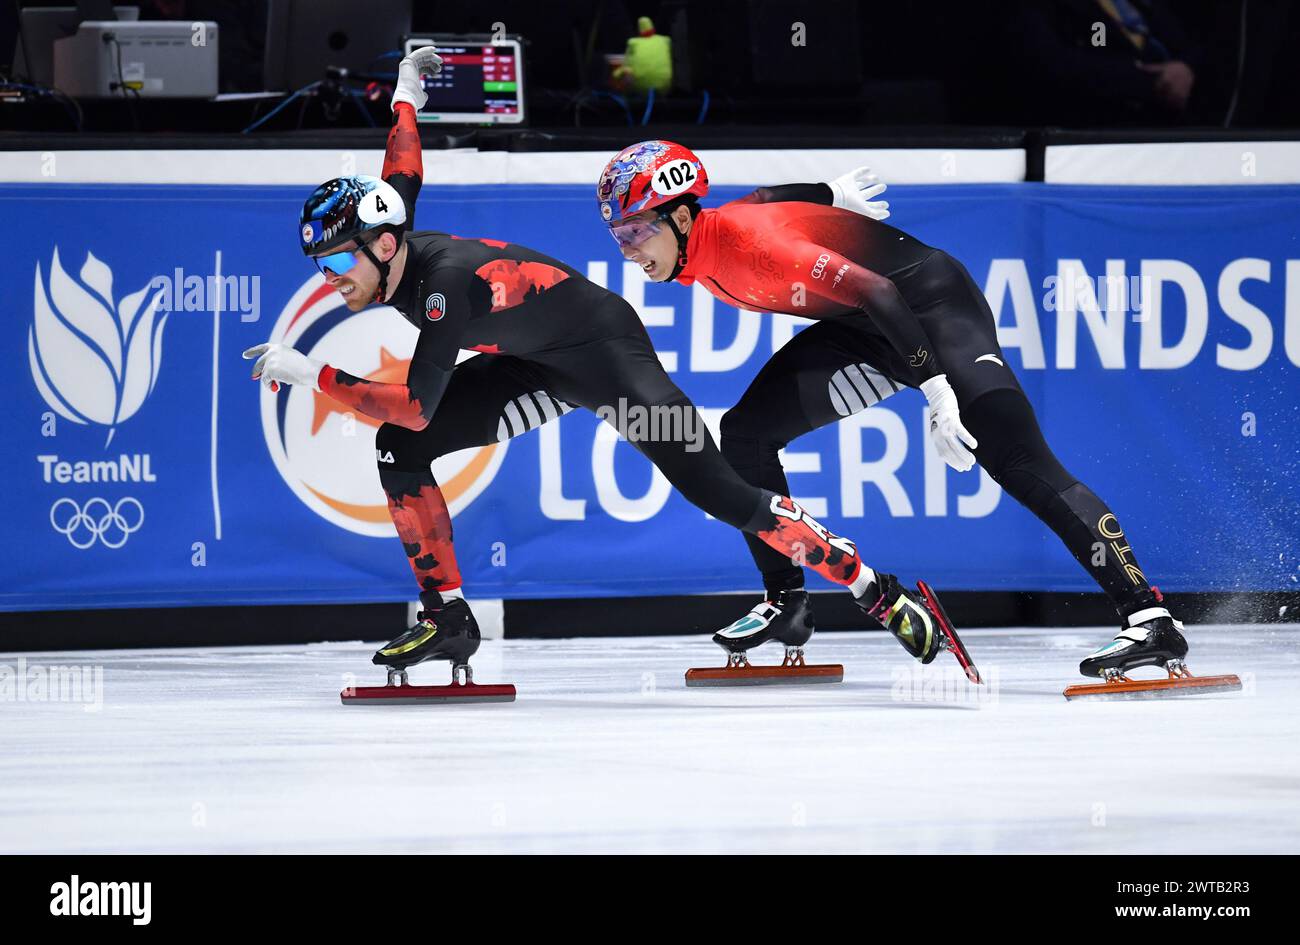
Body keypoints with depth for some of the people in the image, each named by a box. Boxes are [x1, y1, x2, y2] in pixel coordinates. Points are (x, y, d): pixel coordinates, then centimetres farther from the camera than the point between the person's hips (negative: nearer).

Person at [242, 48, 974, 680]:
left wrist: (313, 375, -35)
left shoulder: (442, 285, -34)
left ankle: (880, 594, -12)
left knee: (717, 492, -17)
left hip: (606, 348, -9)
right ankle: (448, 620, 3)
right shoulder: (393, 249, -8)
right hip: (540, 368, 9)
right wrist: (406, 94, 31)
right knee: (400, 450, -5)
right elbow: (404, 175, 14)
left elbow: (418, 406, -37)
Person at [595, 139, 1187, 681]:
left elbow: (874, 290, -32)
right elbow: (778, 198, 19)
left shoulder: (746, 240, -28)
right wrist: (833, 193, 38)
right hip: (864, 328, 10)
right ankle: (786, 600, 14)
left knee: (1022, 466, -21)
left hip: (932, 302, -10)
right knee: (745, 431, 2)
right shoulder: (700, 260, -1)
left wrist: (937, 391, -36)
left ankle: (1149, 618, -28)